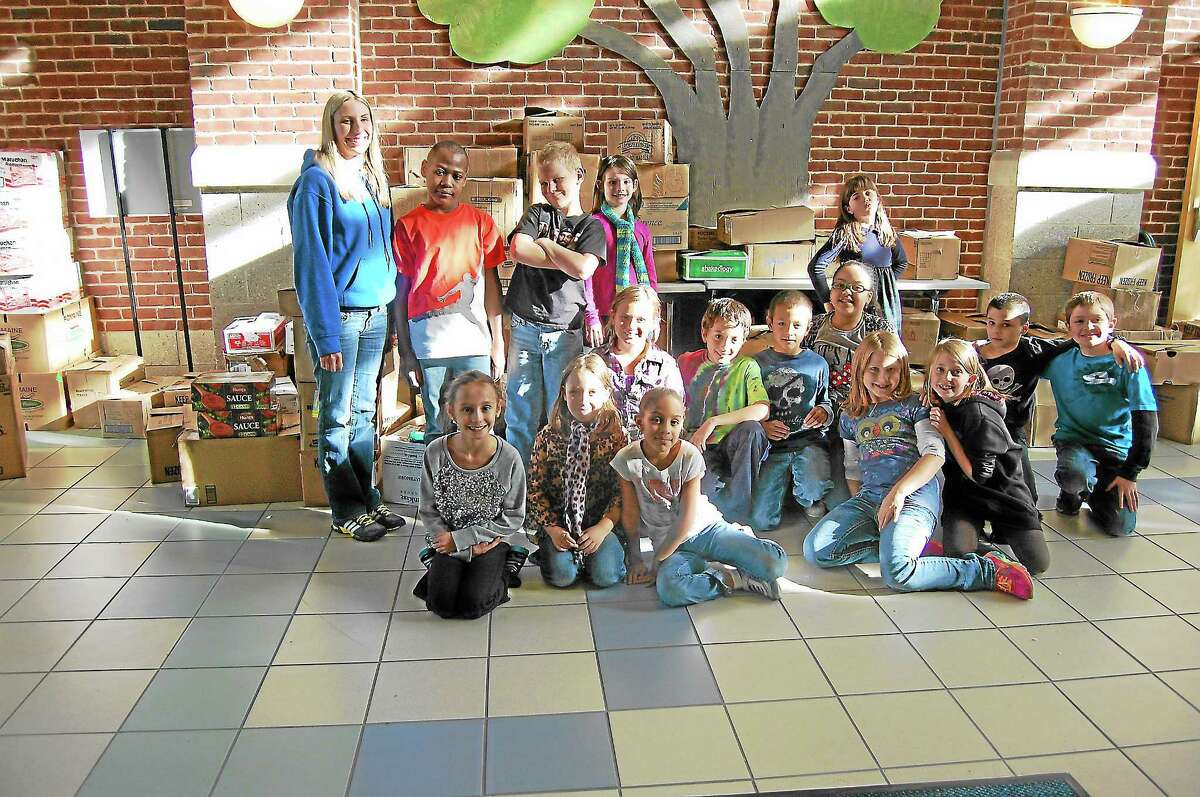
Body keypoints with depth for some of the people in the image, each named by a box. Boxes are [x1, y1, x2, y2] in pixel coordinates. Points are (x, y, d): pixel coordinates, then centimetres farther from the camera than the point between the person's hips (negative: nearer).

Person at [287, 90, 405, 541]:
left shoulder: (372, 178, 11)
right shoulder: (317, 181, -10)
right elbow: (311, 261, -14)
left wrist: (392, 304, 8)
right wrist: (325, 334, -18)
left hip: (376, 313, 7)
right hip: (339, 314, -7)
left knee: (364, 411, 14)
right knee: (336, 417, 4)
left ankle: (368, 499, 25)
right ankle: (347, 510, 14)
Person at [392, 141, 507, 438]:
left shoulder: (480, 221, 6)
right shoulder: (408, 226, 3)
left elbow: (491, 284, 8)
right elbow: (400, 293, 3)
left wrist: (498, 343, 7)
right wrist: (405, 351, 0)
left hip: (475, 343, 1)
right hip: (427, 344, -1)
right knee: (436, 428, 9)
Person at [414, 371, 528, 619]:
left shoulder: (509, 458, -17)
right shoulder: (435, 453, -15)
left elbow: (513, 518, -9)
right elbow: (428, 512, -7)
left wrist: (460, 538, -13)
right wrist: (466, 550, -14)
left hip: (489, 542, -1)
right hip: (450, 543, 1)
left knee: (472, 606, -15)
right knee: (442, 605, -13)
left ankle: (502, 570, 13)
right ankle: (437, 569, 17)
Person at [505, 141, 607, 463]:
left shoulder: (591, 227, 5)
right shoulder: (537, 214, 10)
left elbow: (582, 268, -15)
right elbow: (517, 249, -9)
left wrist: (545, 244, -3)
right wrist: (563, 260, -8)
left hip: (564, 333, -1)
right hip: (524, 328, 2)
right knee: (520, 414, 6)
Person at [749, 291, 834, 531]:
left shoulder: (818, 364, 7)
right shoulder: (757, 364, 3)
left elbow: (826, 402, 20)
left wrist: (824, 412, -3)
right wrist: (761, 426, -12)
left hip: (808, 442, 0)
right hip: (771, 448, 0)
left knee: (816, 490, -32)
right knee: (761, 521, -11)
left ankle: (805, 497, 8)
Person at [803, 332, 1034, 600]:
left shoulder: (914, 405, 7)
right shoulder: (851, 416, 21)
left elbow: (935, 454, -6)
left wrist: (899, 491, -18)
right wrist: (860, 512, 6)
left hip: (914, 497, -6)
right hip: (868, 496, 6)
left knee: (896, 573, -32)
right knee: (815, 550, -17)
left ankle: (987, 570, -12)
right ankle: (906, 545, -8)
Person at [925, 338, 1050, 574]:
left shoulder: (979, 413, -22)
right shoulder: (936, 403, -3)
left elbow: (978, 474, -21)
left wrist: (946, 431, -21)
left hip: (1002, 491, -3)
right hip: (962, 495, 3)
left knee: (1037, 563, -9)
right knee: (956, 551, -22)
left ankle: (1001, 530, 19)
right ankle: (975, 532, 11)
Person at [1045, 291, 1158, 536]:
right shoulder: (1060, 360, -2)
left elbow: (1146, 421, -9)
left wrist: (1130, 472, -11)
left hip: (1117, 447, 0)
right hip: (1074, 439, 0)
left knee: (1120, 526, -12)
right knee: (1074, 475, -36)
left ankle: (1094, 491, 23)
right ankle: (1071, 493, 4)